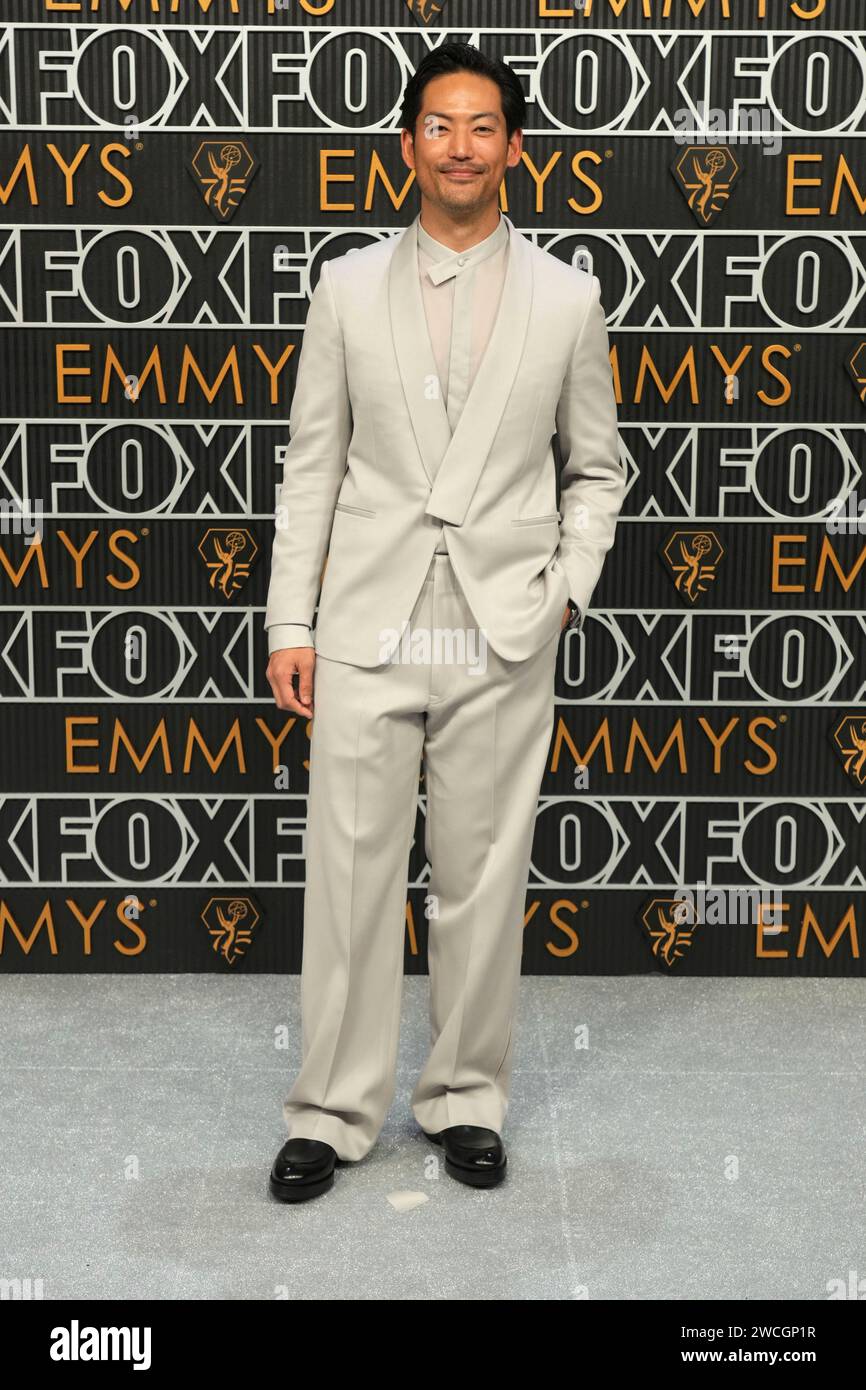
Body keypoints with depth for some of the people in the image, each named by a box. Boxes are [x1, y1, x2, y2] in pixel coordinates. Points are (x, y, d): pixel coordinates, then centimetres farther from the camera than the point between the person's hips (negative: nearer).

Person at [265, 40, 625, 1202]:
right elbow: (312, 468, 6)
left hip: (503, 640, 0)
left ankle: (467, 1099, 24)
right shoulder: (348, 288, 6)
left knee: (482, 882, 7)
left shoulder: (567, 297, 5)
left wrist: (569, 587, -2)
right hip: (367, 633, 0)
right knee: (351, 876, 4)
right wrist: (288, 624, 1)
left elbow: (594, 469, 12)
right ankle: (335, 1110, 17)